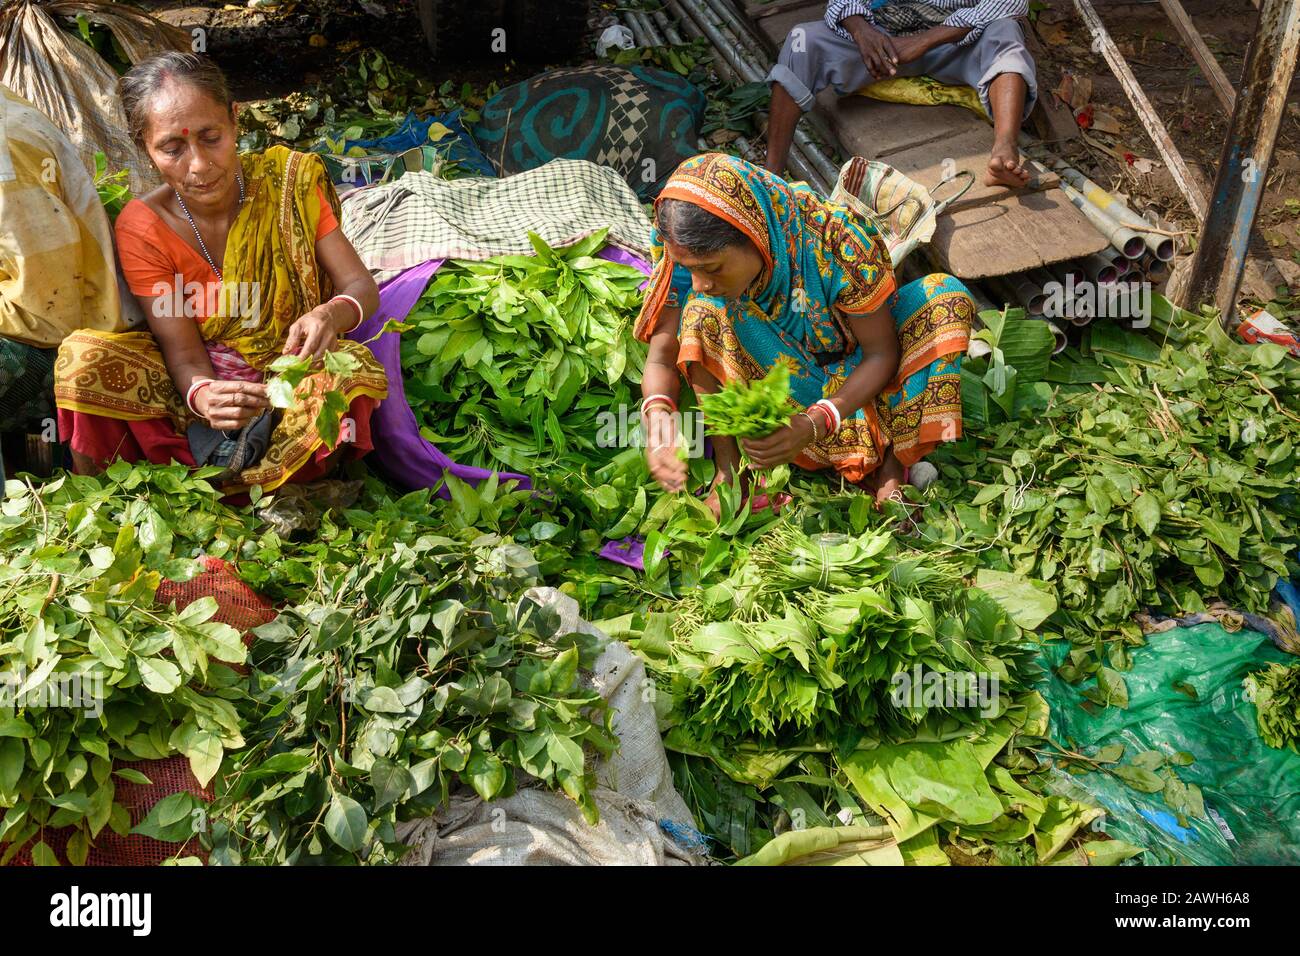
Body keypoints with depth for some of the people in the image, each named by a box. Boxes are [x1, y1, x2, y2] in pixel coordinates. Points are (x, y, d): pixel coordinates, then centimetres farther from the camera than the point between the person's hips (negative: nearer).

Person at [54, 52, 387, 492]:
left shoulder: (289, 182, -9)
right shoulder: (141, 228, -10)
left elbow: (361, 286, -10)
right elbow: (185, 355, -15)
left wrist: (333, 315, -37)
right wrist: (202, 396, -41)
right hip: (200, 384, 0)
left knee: (355, 370, -34)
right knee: (84, 358, -26)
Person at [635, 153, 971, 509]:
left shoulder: (835, 240, -33)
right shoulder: (689, 252, -26)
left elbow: (882, 353, -24)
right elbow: (661, 358, -18)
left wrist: (813, 425, -40)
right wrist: (657, 411, -43)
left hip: (854, 372, 0)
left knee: (947, 296, -26)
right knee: (702, 313, -30)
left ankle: (892, 457, -19)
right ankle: (727, 466, -19)